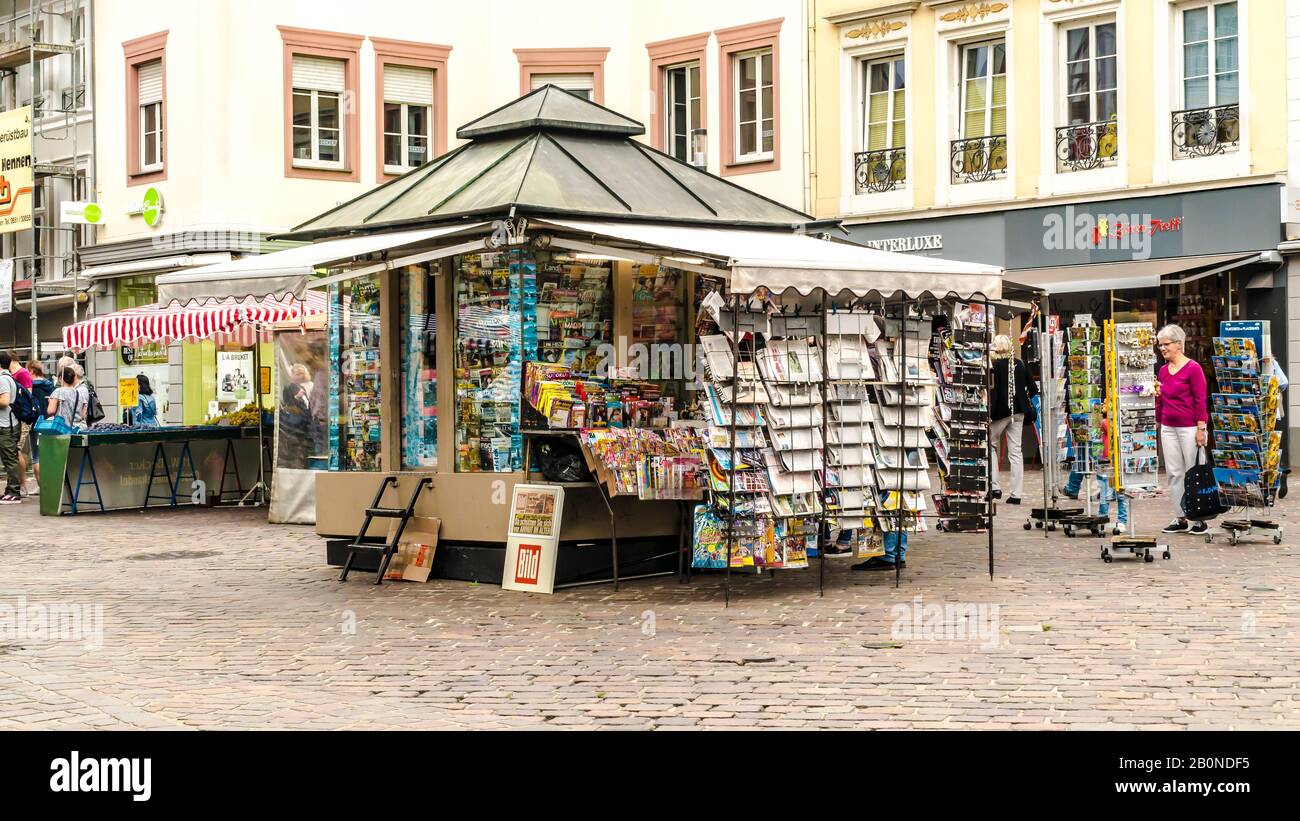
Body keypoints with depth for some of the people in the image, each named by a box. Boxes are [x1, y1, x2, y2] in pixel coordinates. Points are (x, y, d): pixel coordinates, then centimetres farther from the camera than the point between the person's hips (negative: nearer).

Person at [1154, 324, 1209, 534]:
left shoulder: (1193, 368, -9)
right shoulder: (1163, 370, 10)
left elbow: (1200, 400, -11)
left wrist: (1201, 428, -14)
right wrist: (1157, 423, 15)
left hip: (1190, 427, -7)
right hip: (1168, 428, 7)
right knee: (1173, 473, 7)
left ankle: (1200, 519, 5)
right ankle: (1180, 519, 12)